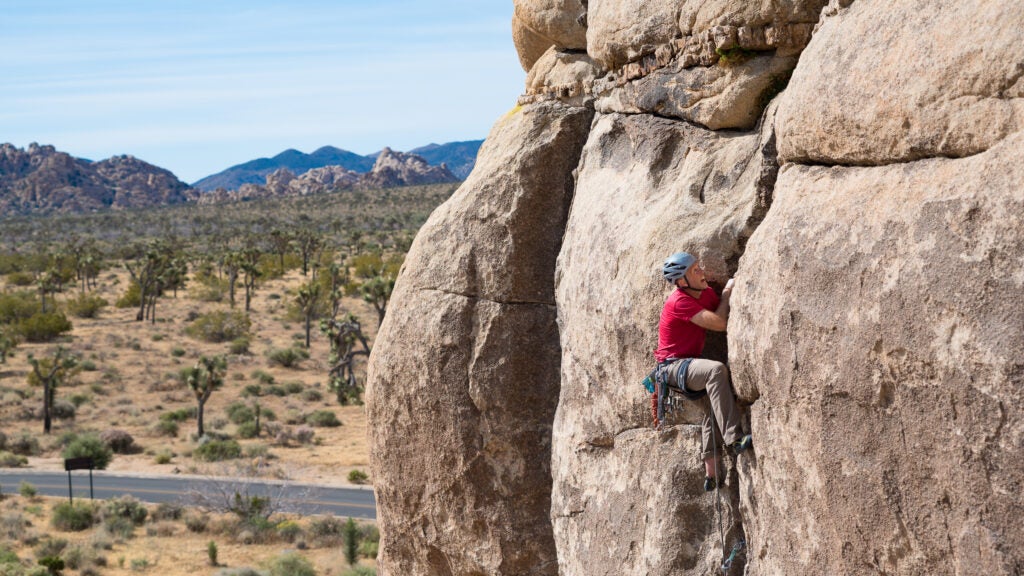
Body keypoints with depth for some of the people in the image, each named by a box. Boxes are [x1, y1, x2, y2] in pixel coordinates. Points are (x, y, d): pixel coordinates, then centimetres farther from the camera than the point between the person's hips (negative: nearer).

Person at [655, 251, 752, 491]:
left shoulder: (705, 292, 8)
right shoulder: (679, 301, -19)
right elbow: (719, 323, -23)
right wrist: (727, 292, -11)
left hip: (689, 364, 10)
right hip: (672, 365, -10)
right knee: (716, 370, -33)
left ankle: (711, 472, 13)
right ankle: (735, 438, -42)